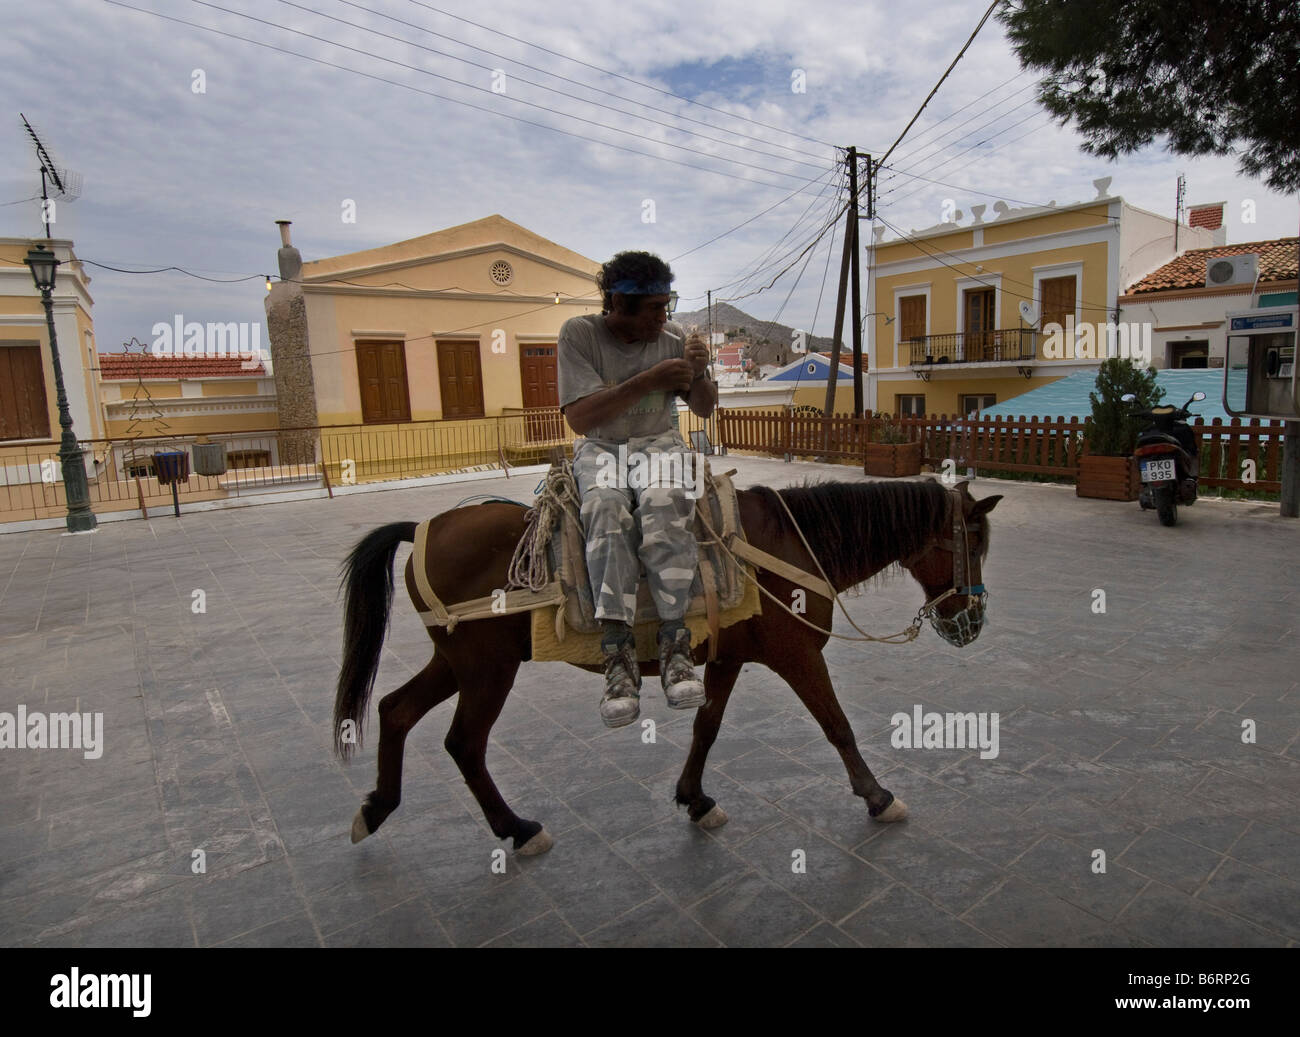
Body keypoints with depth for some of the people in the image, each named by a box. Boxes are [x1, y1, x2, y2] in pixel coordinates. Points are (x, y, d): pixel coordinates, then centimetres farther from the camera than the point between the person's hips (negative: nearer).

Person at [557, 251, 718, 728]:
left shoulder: (672, 335, 3)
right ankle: (618, 653, -36)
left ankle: (674, 642, -33)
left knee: (665, 502, -34)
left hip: (659, 443, 2)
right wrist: (648, 380, -22)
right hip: (600, 448, -1)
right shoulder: (579, 333, -5)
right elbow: (579, 418, -16)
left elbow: (705, 409, 10)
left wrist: (697, 376, -13)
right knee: (606, 507, -36)